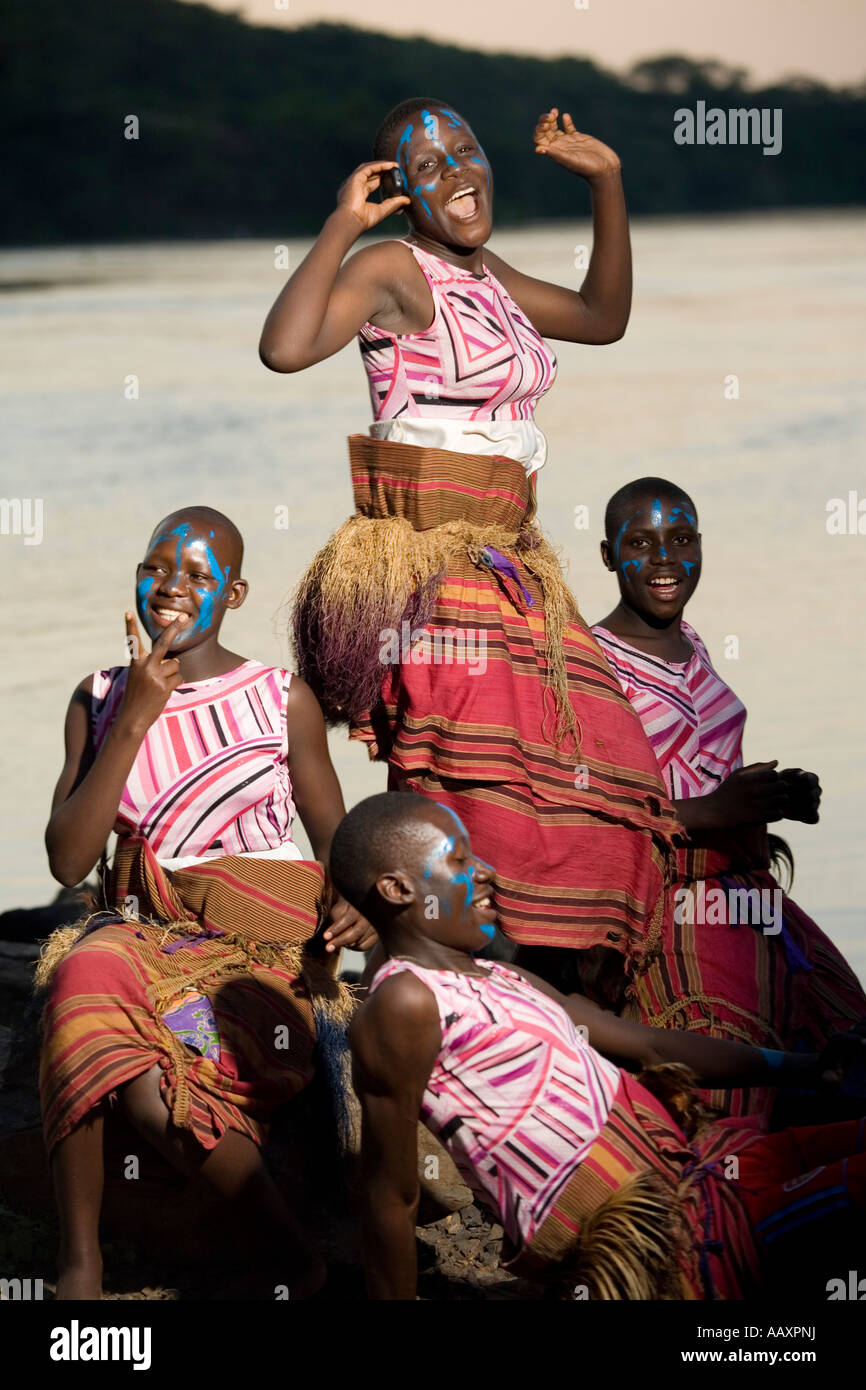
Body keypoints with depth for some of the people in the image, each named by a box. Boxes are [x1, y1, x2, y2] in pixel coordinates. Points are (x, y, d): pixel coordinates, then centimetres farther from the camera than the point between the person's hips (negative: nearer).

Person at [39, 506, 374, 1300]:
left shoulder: (284, 702, 4)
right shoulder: (100, 701, 9)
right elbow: (69, 861, -3)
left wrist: (355, 908, -16)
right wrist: (136, 719, -9)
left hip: (262, 951, -3)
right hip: (144, 932, 3)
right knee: (85, 977, -35)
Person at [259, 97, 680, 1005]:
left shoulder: (487, 276, 18)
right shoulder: (392, 268, -5)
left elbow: (603, 317, 32)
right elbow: (284, 348, -23)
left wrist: (607, 184, 26)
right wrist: (340, 227, -17)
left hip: (509, 567, 9)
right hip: (432, 570, -9)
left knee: (604, 764, 7)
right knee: (485, 805, -15)